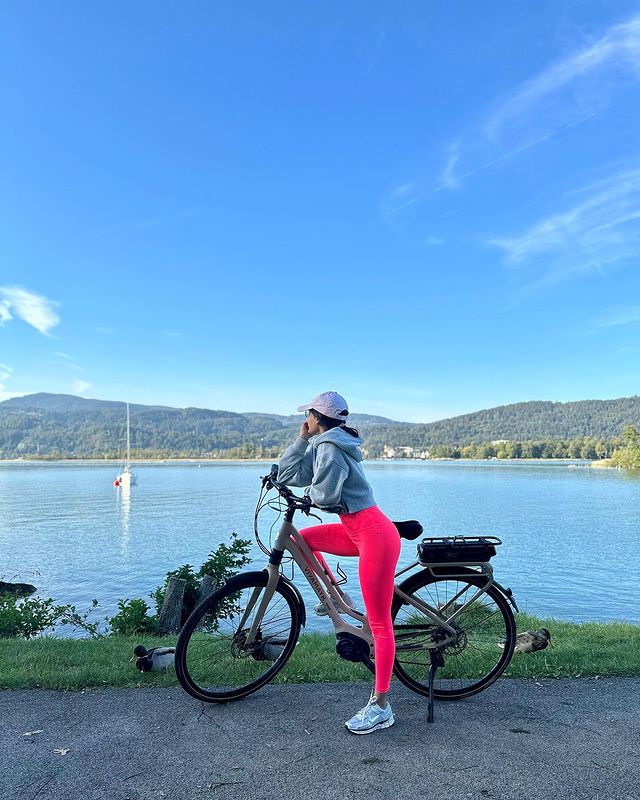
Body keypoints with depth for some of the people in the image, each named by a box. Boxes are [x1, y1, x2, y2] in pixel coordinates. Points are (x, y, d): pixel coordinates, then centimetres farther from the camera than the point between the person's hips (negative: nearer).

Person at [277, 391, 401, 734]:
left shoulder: (330, 446, -16)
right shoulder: (321, 445, 12)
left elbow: (324, 495, -24)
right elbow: (288, 474, 10)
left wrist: (310, 493, -1)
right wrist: (301, 439, 6)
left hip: (375, 536, -9)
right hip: (358, 530, 9)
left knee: (379, 624, -2)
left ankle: (381, 708, 8)